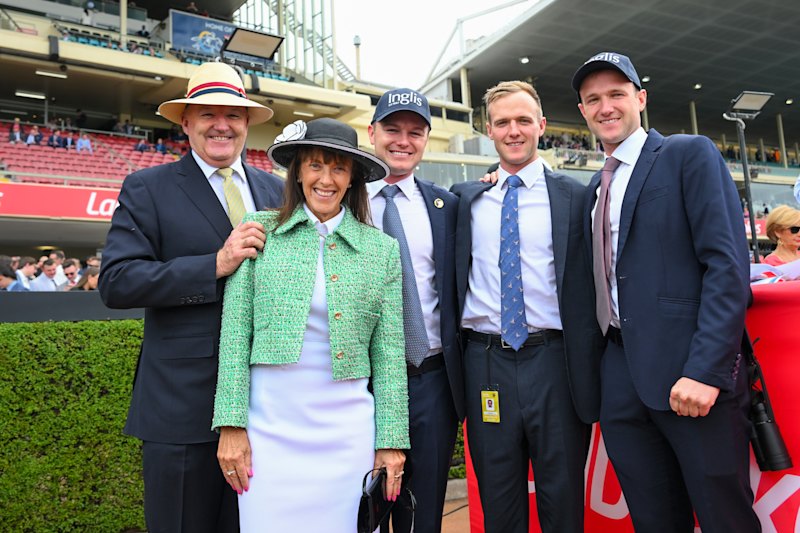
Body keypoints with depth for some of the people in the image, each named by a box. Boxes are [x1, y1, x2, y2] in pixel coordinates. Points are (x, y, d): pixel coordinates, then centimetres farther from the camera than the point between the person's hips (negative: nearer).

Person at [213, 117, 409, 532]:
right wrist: (231, 424, -4)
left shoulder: (382, 249, 4)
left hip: (349, 431, 1)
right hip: (269, 428, 0)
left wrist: (391, 440, 1)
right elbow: (234, 333, 1)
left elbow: (389, 354, 4)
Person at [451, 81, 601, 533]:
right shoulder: (466, 199, 8)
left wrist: (589, 375, -2)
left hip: (553, 363, -1)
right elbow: (453, 280, 13)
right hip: (486, 364, 2)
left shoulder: (574, 197, 2)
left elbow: (588, 290, 1)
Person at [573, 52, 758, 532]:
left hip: (690, 373, -5)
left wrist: (705, 370, -19)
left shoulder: (691, 154, -2)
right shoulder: (597, 186, 18)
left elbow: (728, 264, -12)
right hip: (622, 375, 6)